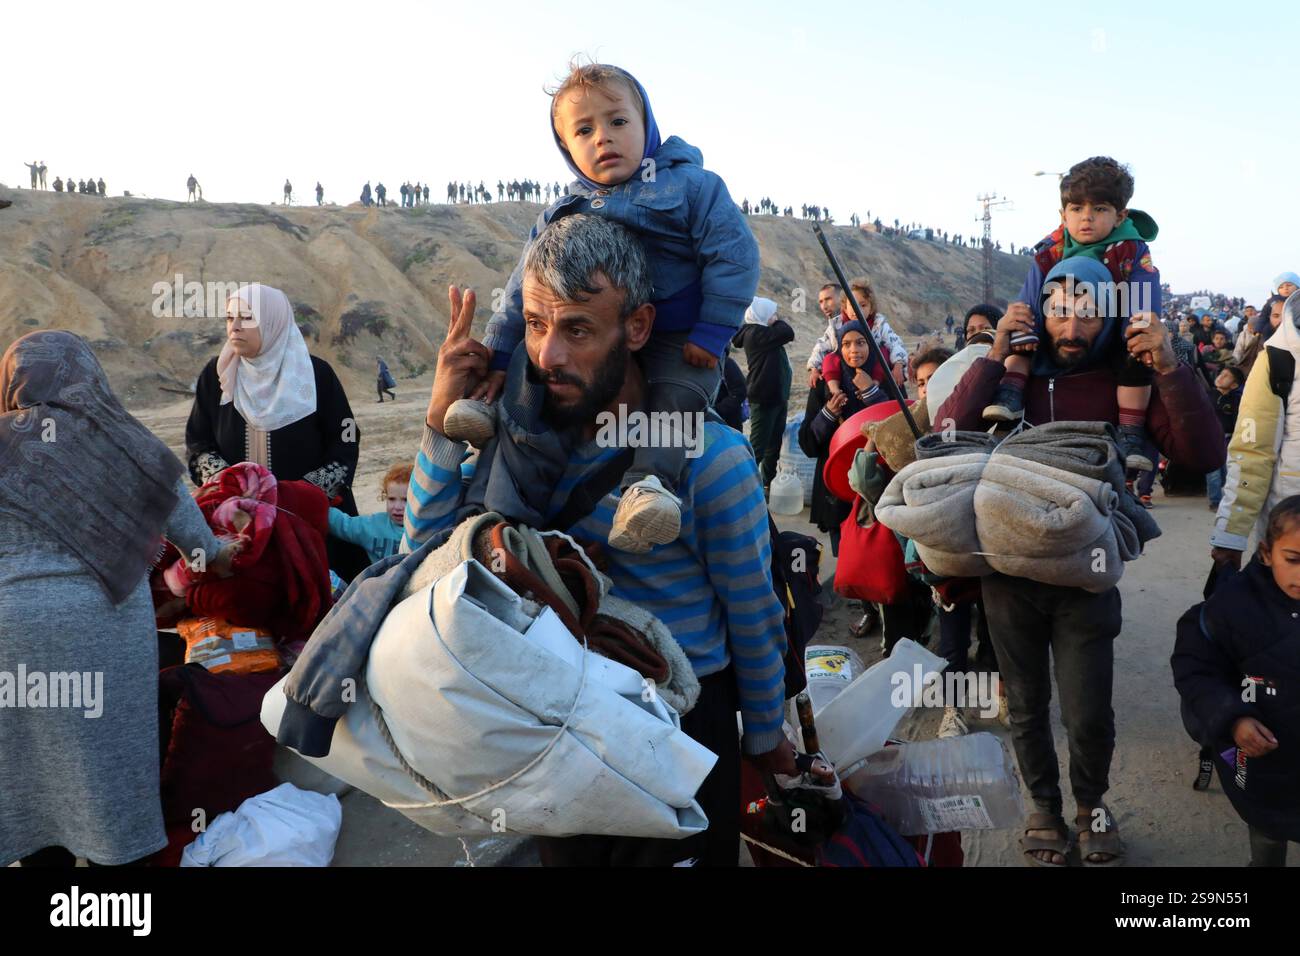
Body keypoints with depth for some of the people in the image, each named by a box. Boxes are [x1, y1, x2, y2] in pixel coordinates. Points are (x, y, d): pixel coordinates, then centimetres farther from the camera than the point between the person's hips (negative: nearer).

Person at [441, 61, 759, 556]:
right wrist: (498, 356, -2)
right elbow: (524, 289, 4)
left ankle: (651, 483, -48)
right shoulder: (561, 216, 3)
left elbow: (733, 256, -12)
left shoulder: (692, 186, -7)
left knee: (676, 393, -32)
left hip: (679, 343, -6)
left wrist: (712, 331, -18)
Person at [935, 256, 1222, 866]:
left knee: (1088, 714, 0)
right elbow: (946, 436, -15)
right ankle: (1044, 805, 38)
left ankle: (1092, 802, 31)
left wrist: (1171, 370, -22)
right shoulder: (1014, 374, -1)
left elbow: (1202, 457, -13)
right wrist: (993, 357, -19)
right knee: (1026, 706, 14)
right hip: (1009, 570, 1)